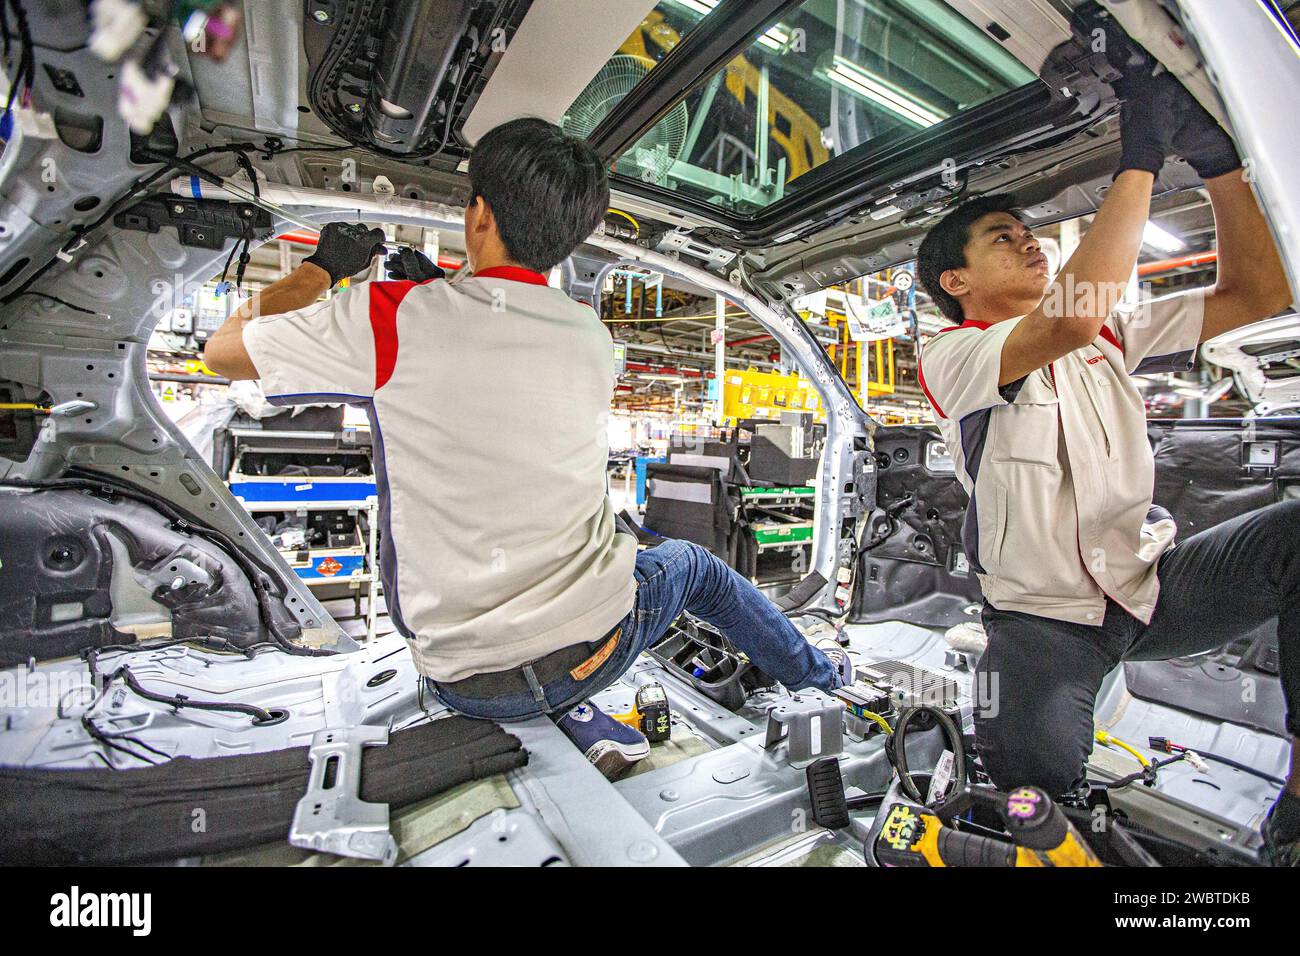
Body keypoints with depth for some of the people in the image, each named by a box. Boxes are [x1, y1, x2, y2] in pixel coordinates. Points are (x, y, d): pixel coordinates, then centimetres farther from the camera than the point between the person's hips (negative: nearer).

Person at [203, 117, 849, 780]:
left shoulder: (394, 316, -13)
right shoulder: (592, 335, -2)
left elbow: (223, 350, 2)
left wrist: (323, 267, 15)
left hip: (472, 685, 0)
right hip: (603, 644, 2)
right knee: (694, 565, 30)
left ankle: (575, 719, 17)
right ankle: (821, 674, 50)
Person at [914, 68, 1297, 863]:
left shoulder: (1110, 335, 13)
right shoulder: (950, 357, -10)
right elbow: (1072, 318, -28)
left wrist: (1217, 157, 3)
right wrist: (1141, 157, -19)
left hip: (1154, 587, 7)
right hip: (1043, 615, -6)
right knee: (1035, 765, -29)